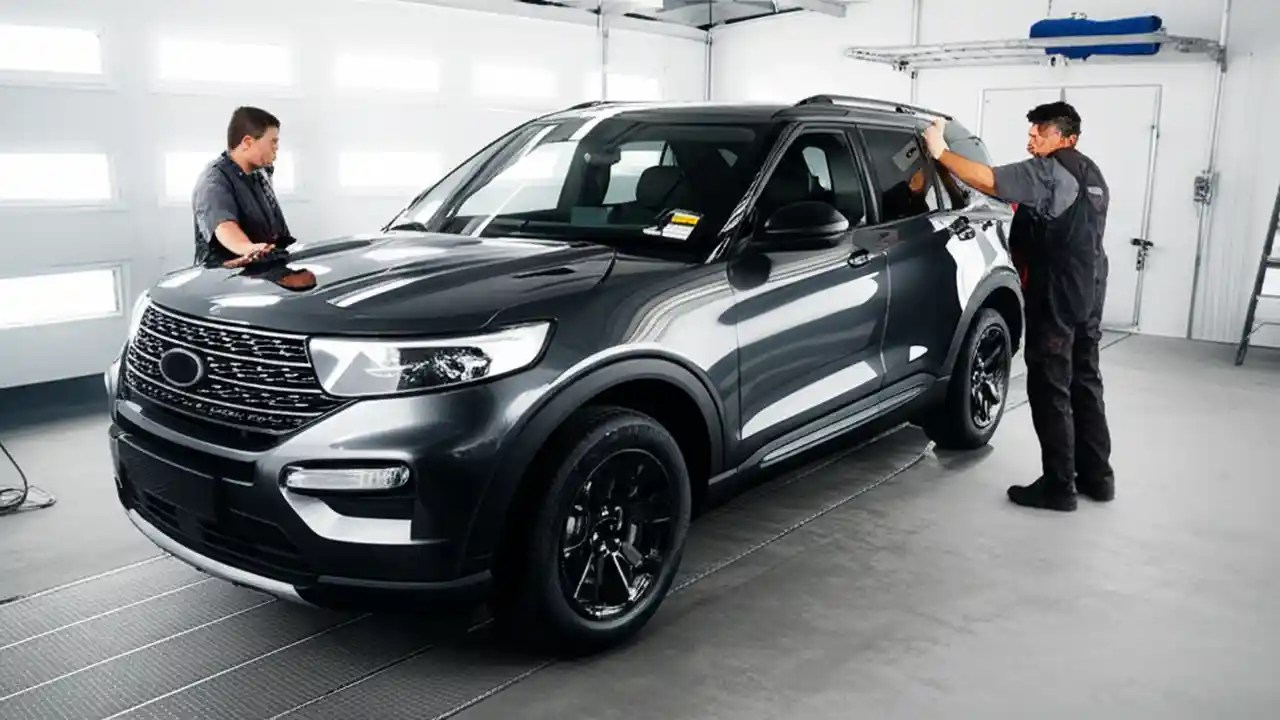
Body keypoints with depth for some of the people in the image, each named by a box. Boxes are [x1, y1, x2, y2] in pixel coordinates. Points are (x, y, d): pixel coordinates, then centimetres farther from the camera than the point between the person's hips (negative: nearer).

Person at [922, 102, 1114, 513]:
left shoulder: (1049, 170, -13)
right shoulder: (1090, 174, 19)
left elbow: (989, 181, -24)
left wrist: (941, 152, -16)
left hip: (1056, 296, -10)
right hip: (1088, 293, 10)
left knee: (1050, 390, -5)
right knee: (1084, 383, 15)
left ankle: (1059, 486, -1)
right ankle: (1097, 475, 22)